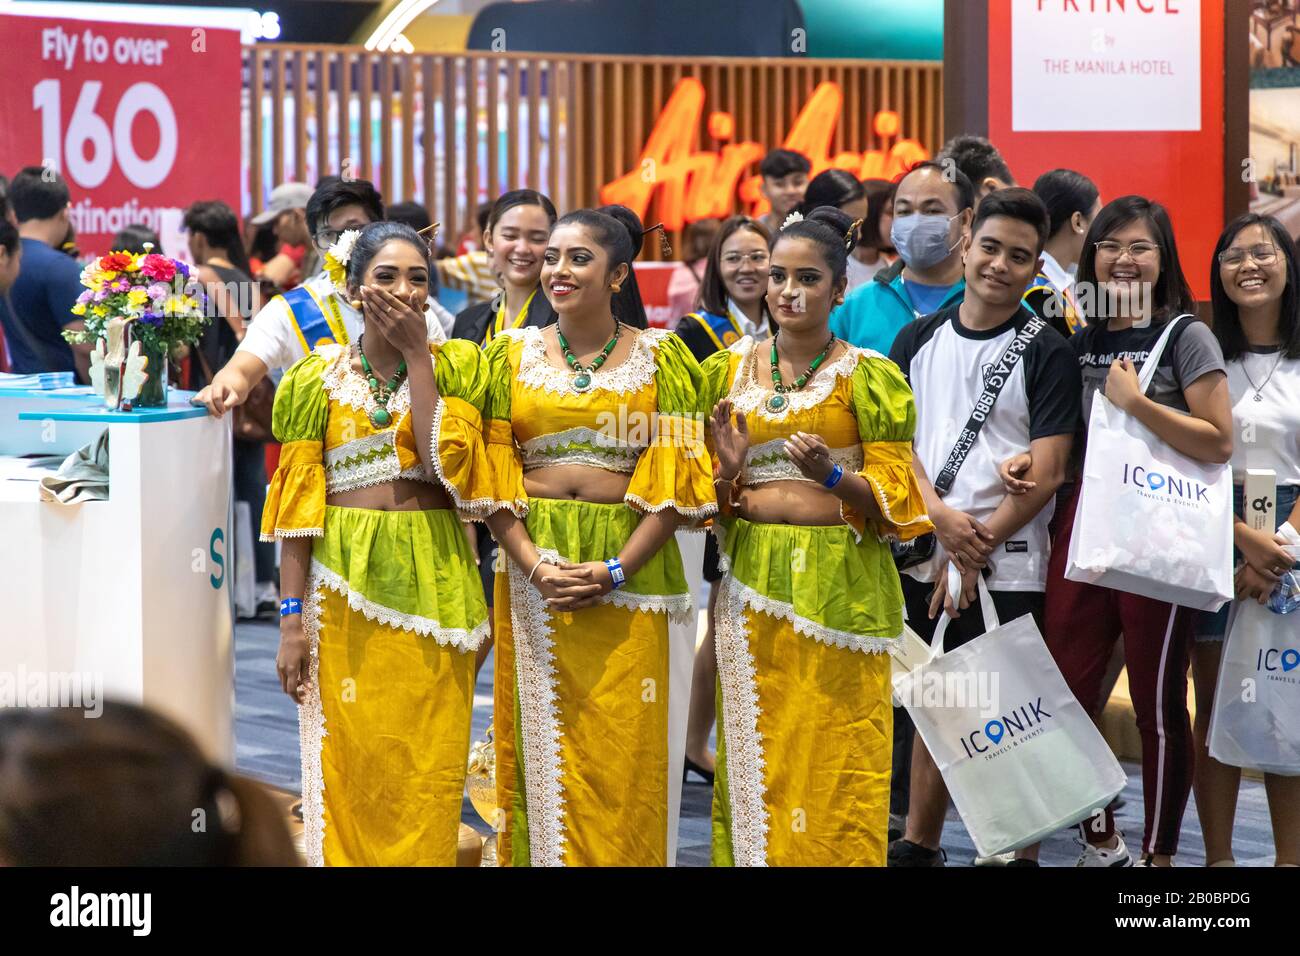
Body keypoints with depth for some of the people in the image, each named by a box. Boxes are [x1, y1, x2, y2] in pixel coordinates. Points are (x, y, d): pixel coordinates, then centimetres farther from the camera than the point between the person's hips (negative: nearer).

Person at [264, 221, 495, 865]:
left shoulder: (457, 366, 5)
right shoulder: (317, 378, 4)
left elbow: (448, 462, -12)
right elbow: (298, 505, 1)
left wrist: (416, 354, -8)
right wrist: (291, 620, -5)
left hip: (433, 587, 0)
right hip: (345, 583, 0)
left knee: (429, 772, 3)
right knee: (350, 768, 2)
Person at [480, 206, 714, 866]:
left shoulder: (660, 357, 2)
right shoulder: (511, 354, 8)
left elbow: (674, 484, -5)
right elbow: (493, 479, 2)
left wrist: (616, 571, -15)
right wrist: (534, 564, -12)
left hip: (633, 571, -2)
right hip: (533, 569, 2)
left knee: (626, 752, 0)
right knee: (542, 744, 4)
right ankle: (541, 856, 15)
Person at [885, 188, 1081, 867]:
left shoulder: (1047, 354, -2)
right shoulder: (919, 340, 9)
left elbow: (1044, 475, -8)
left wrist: (975, 550, -13)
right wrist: (940, 517, -11)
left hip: (1007, 569, -4)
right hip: (923, 558, 4)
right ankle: (918, 846, 22)